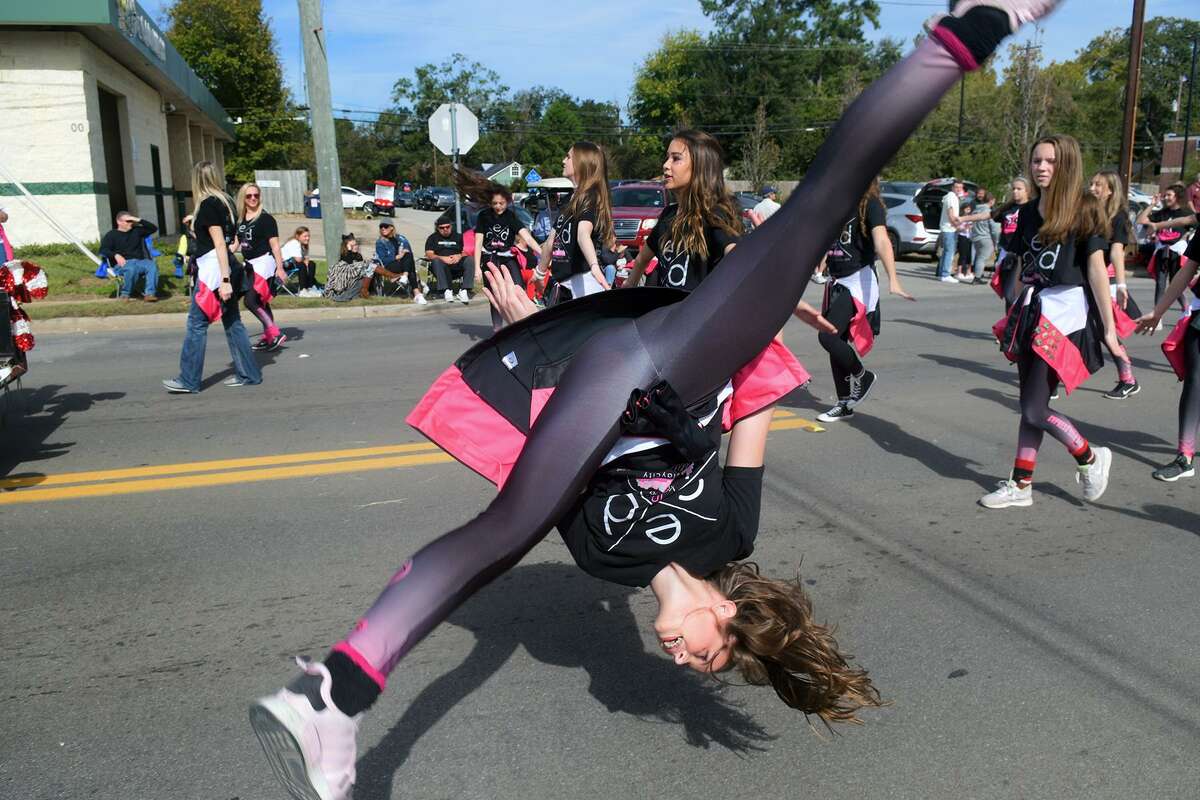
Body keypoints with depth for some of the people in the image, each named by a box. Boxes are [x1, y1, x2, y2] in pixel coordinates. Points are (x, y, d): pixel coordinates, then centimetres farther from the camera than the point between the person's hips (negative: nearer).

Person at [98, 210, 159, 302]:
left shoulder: (136, 231, 23)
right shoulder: (111, 235, 11)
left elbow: (154, 228, 18)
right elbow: (103, 250, 0)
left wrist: (139, 220, 8)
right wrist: (116, 255, -20)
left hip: (140, 261, 3)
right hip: (122, 264, -3)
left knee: (152, 265, -31)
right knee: (132, 268, -40)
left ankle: (150, 293, -37)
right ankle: (125, 294, -22)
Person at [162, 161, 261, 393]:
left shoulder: (208, 204, -11)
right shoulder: (225, 201, 13)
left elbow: (220, 244, -17)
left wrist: (224, 280, -19)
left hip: (212, 269, -9)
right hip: (225, 267, 9)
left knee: (197, 323, -3)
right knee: (232, 321, 11)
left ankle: (188, 380, 1)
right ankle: (248, 374, 14)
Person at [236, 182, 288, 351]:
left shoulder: (266, 219, -8)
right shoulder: (240, 220, 11)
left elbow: (274, 245, -11)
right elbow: (236, 243, 20)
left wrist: (280, 268, -15)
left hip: (263, 262, -7)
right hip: (249, 264, 7)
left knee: (250, 300, -17)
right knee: (260, 302, 11)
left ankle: (275, 333, -13)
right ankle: (268, 337, 19)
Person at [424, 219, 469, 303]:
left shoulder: (458, 237, 23)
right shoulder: (433, 238, 18)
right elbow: (429, 255, 3)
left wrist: (460, 256, -14)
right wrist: (442, 258, -17)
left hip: (457, 265, 2)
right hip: (442, 266, -1)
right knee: (436, 261, -35)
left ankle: (464, 290, -37)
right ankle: (446, 290, -42)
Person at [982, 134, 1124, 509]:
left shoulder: (1085, 210, -6)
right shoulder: (1029, 212, 12)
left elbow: (1096, 268, -10)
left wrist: (1109, 327, -12)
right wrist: (1013, 316, 18)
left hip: (1067, 311, -6)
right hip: (1032, 310, 6)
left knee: (1035, 411, -7)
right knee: (1030, 406, 10)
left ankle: (1091, 458, 17)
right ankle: (1021, 485, 17)